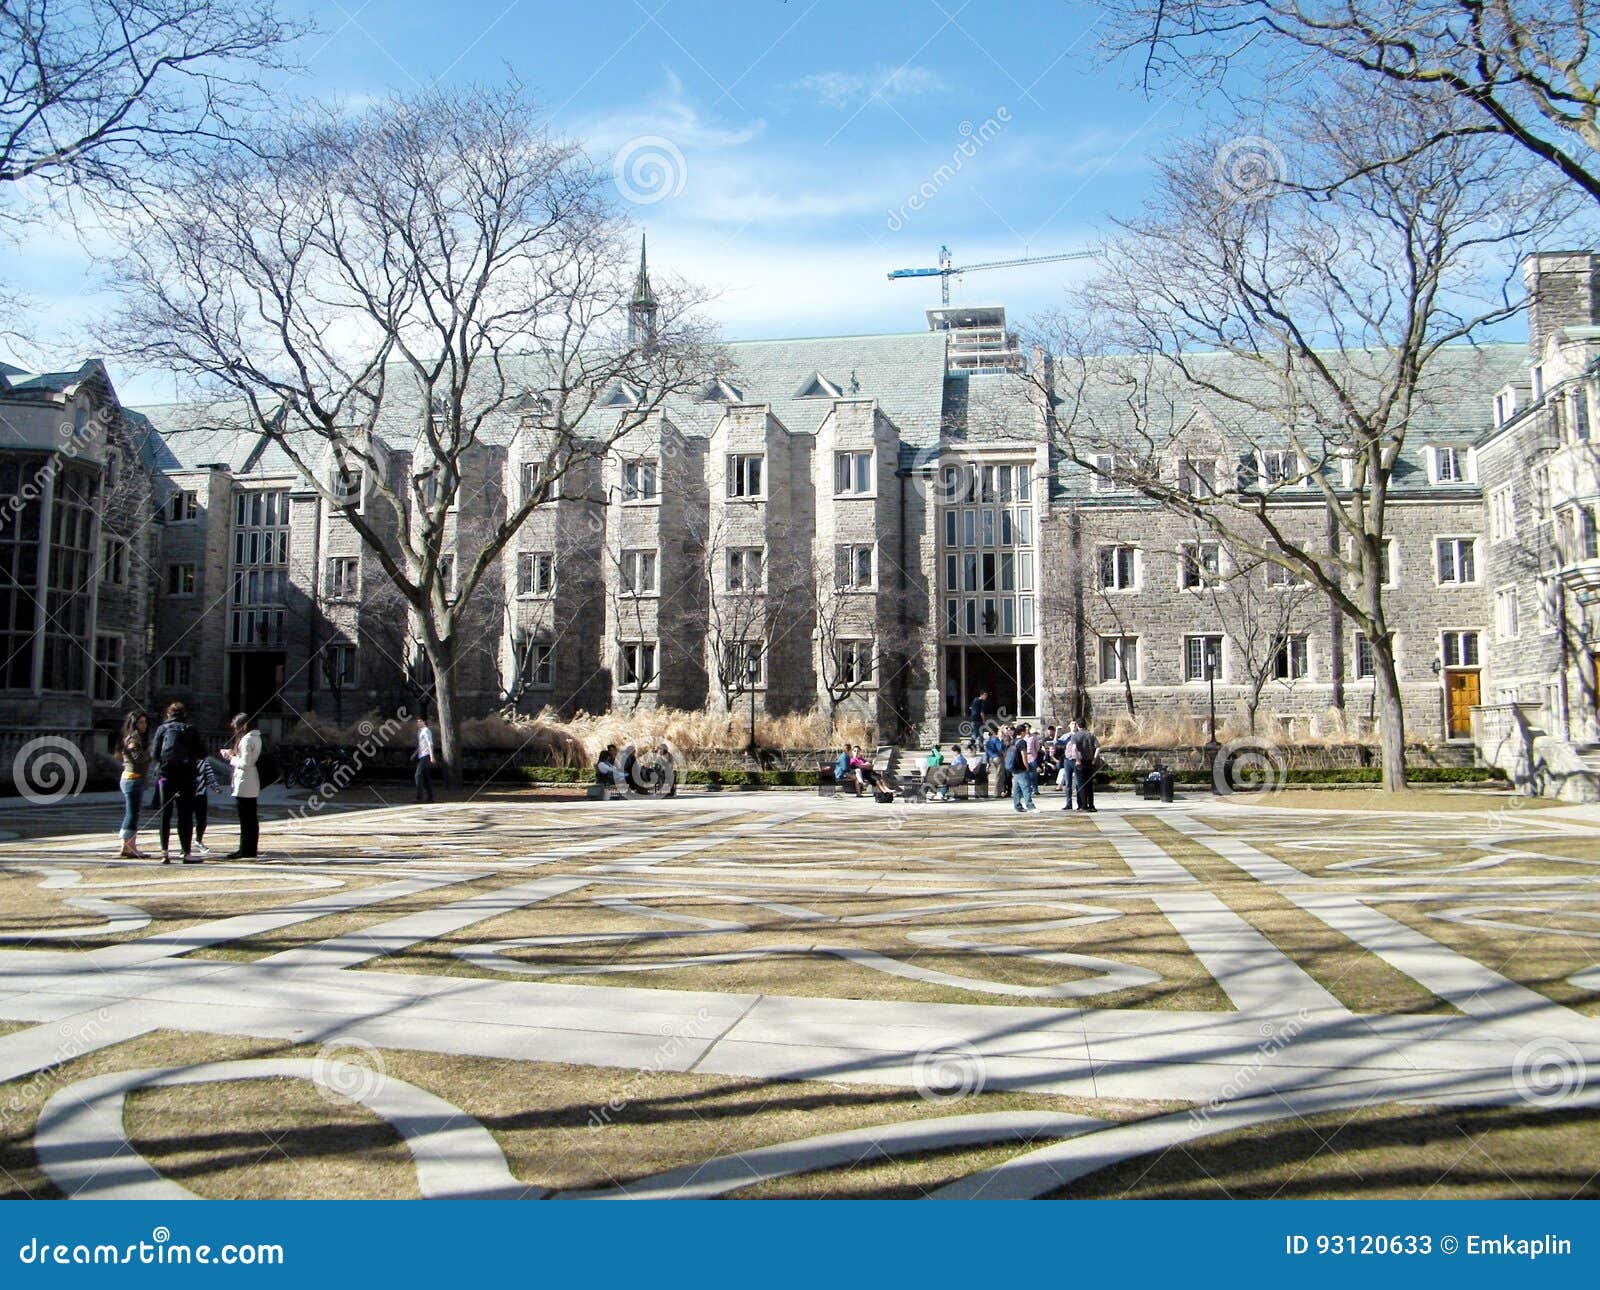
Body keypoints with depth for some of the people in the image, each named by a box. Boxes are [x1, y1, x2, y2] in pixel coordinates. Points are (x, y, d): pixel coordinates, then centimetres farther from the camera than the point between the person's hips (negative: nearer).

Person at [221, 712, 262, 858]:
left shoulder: (246, 739, -16)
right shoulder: (255, 737, 13)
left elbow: (245, 763, -19)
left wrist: (231, 759, -4)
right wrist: (232, 754, 11)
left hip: (244, 785, -9)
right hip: (252, 785, 10)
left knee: (245, 819, -4)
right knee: (252, 818, 12)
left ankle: (245, 850, 0)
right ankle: (252, 849, 16)